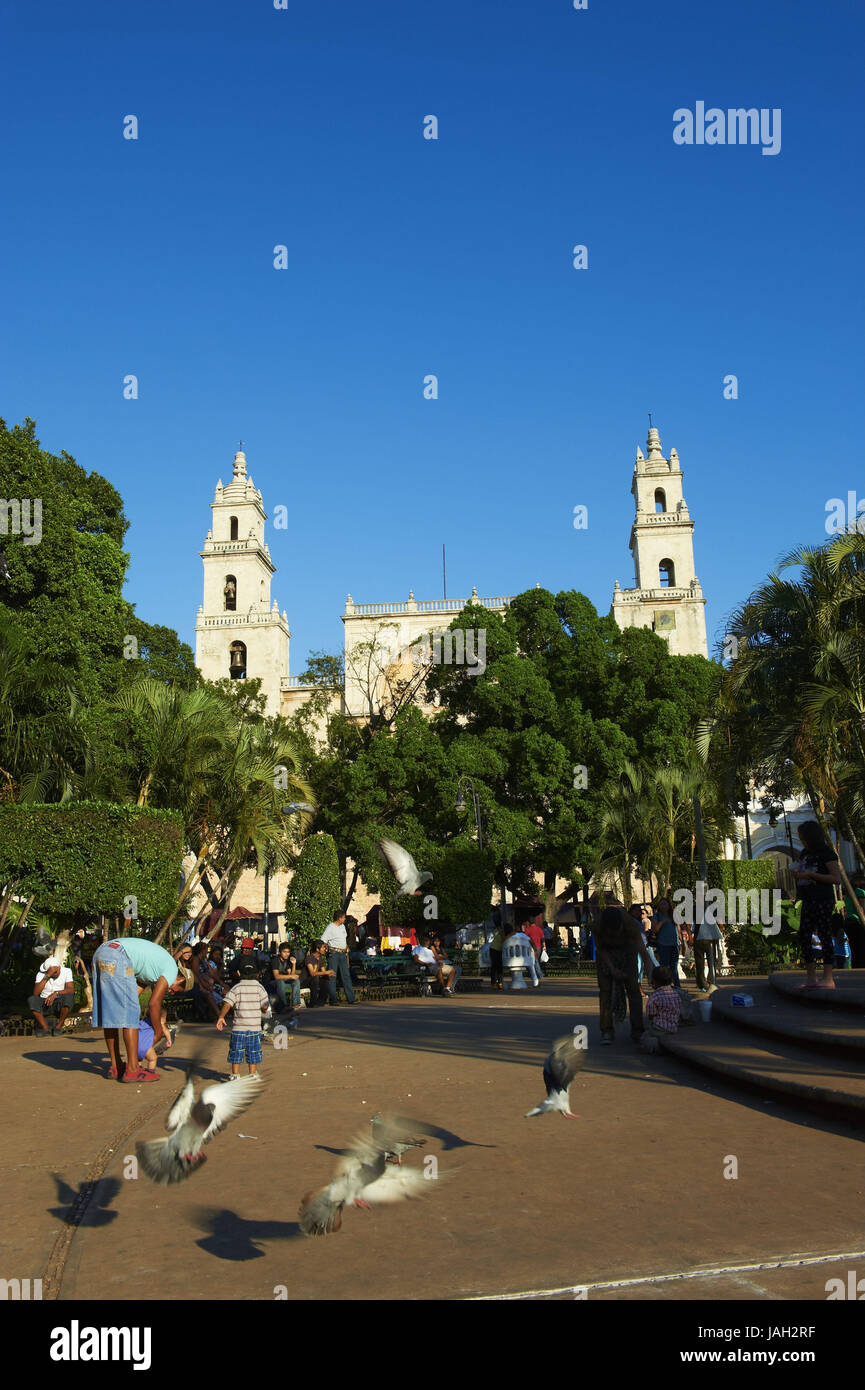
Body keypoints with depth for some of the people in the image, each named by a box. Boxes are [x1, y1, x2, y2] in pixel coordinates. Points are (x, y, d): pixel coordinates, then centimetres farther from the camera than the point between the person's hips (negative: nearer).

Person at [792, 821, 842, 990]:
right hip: (808, 901, 8)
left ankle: (828, 979, -4)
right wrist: (796, 874, 6)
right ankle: (810, 978, 10)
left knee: (824, 936, -7)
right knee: (803, 937, 5)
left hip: (823, 900, -8)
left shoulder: (827, 853, -7)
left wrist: (811, 875, -17)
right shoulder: (805, 853, 17)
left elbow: (836, 878, -14)